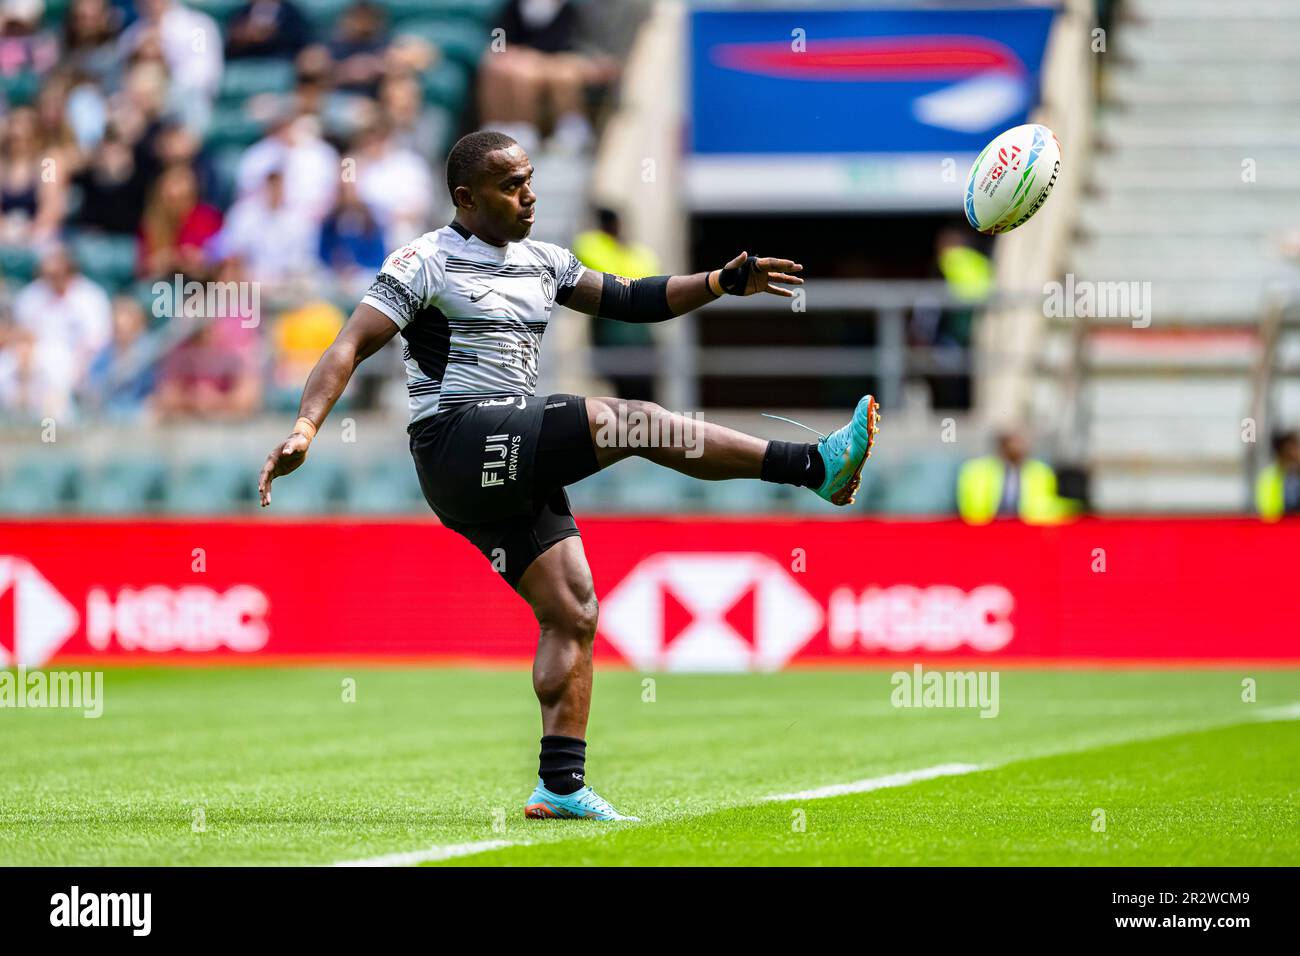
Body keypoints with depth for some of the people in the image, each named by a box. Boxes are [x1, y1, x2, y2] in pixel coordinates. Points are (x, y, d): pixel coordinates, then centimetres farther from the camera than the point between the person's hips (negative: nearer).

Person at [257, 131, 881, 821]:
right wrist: (305, 427, -22)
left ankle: (561, 786, -1)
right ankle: (815, 467, -24)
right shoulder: (426, 264, -2)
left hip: (514, 467, 9)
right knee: (627, 421, -21)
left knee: (572, 613, -1)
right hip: (456, 442, -9)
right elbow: (352, 345, -8)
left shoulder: (540, 263, 20)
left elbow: (629, 300, 24)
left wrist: (725, 281, 12)